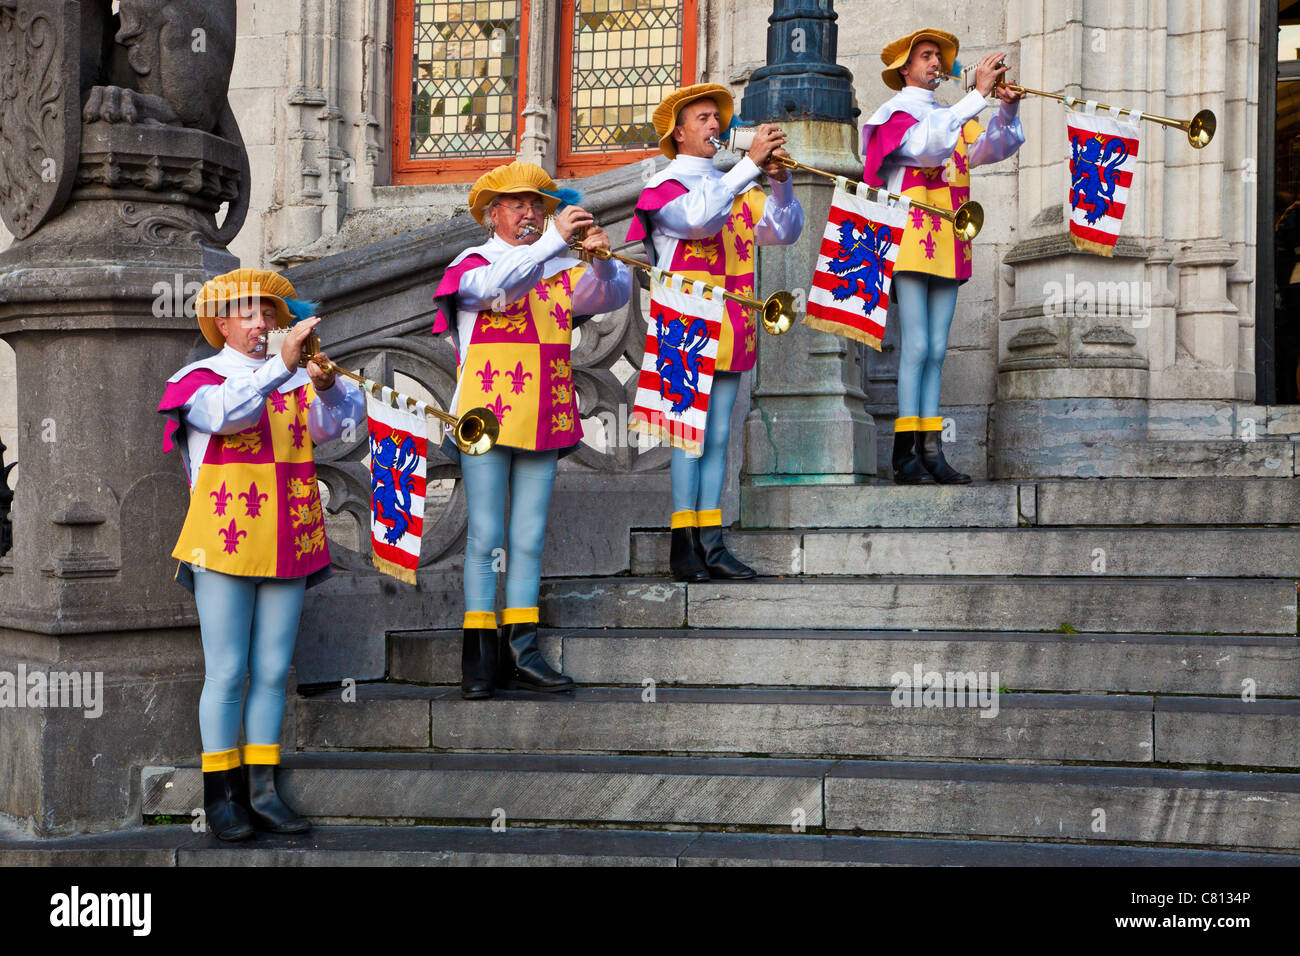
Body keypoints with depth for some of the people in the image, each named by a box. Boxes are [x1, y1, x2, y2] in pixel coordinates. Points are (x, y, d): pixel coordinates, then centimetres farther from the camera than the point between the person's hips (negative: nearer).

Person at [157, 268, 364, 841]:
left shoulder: (294, 379, 13)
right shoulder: (200, 380, 3)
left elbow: (336, 422, -4)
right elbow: (226, 412, -20)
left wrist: (325, 384, -24)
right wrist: (282, 367, -29)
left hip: (287, 546, 4)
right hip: (225, 544, -4)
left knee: (272, 673, 6)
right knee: (226, 673, -2)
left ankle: (262, 792, 11)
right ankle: (220, 796, 5)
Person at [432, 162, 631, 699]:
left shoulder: (562, 271, 14)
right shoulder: (472, 265, 2)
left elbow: (613, 295, 0)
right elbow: (494, 287, -20)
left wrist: (603, 261, -21)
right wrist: (553, 241, -28)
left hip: (543, 422, 4)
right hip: (486, 416, -4)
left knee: (529, 539, 6)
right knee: (486, 538, -4)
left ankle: (521, 653, 9)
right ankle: (480, 657, 0)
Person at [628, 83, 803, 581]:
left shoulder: (734, 186, 17)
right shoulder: (665, 186, -2)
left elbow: (783, 231, 8)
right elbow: (699, 218, -24)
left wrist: (779, 182, -10)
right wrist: (750, 163, -27)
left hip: (730, 331, 6)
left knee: (717, 439, 7)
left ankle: (711, 542, 9)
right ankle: (683, 544, -2)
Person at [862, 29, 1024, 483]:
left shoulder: (952, 117, 22)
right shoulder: (895, 114, 3)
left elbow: (993, 147, 6)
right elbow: (928, 145, -19)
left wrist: (1008, 109, -12)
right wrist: (978, 93, -19)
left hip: (946, 246, 6)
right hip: (910, 238, -6)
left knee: (936, 349, 4)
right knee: (915, 345, -12)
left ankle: (931, 449, 3)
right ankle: (905, 452, -12)